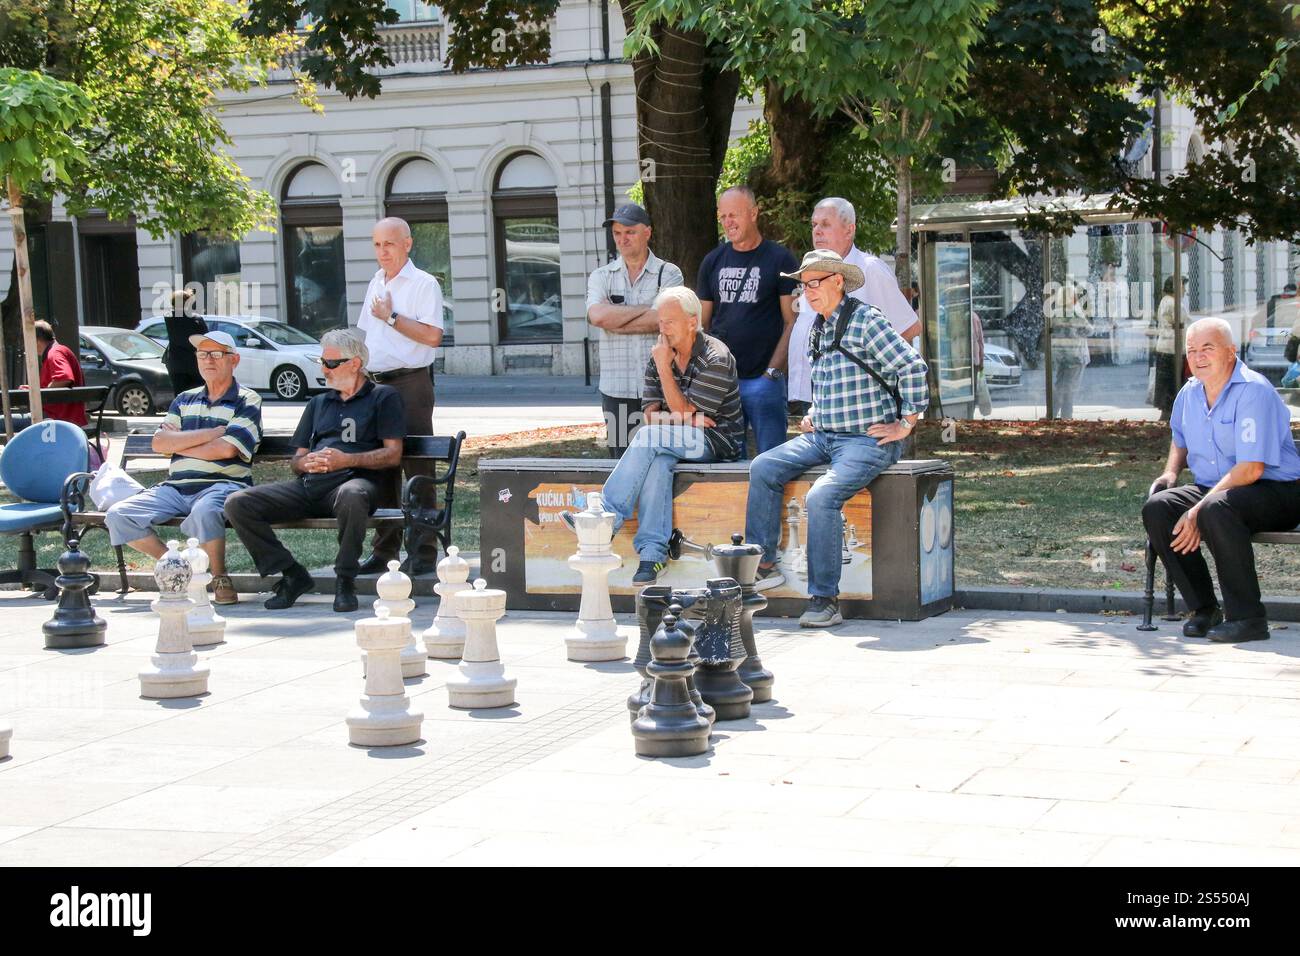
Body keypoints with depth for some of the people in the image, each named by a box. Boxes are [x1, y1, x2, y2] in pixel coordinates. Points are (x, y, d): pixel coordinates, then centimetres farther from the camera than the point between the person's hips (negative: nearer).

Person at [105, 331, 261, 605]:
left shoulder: (247, 402, 4)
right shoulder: (184, 400, 20)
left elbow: (226, 449, -12)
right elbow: (159, 443, 4)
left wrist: (178, 443, 1)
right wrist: (214, 432, -4)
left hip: (223, 484, -5)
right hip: (176, 487, 5)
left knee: (205, 512, -41)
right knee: (118, 515, -14)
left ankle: (220, 577, -16)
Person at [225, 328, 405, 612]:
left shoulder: (383, 397, 12)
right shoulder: (318, 403, 29)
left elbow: (393, 455, 1)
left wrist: (347, 460, -14)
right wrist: (306, 463, -2)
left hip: (354, 480, -6)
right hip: (308, 484, 6)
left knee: (351, 496, -44)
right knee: (238, 504, -15)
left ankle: (345, 580, -24)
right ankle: (292, 575, -8)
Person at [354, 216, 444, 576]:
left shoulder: (424, 284, -5)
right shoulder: (375, 284, 18)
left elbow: (432, 336, -16)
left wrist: (391, 317, -11)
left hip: (410, 383, -7)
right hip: (375, 384, 7)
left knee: (417, 468, -6)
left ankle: (424, 551, -4)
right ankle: (383, 550, 15)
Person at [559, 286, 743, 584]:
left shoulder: (716, 359, -12)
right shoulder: (659, 354, 9)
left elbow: (682, 412, -15)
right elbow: (650, 412, 6)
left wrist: (664, 368, -15)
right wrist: (681, 420, -14)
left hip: (717, 440, -5)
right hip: (676, 439, 5)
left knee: (650, 438, -30)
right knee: (657, 460, -32)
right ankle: (652, 553, -41)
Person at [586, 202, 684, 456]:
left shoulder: (668, 274, 4)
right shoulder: (601, 277, 11)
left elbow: (663, 320, -12)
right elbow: (598, 315, -9)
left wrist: (614, 321, -6)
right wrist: (647, 308, -7)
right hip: (616, 390, 2)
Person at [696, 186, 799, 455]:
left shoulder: (779, 259, 0)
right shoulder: (713, 261, 12)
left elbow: (792, 322, -3)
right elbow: (702, 324, 16)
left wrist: (772, 372, -11)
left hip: (764, 380, -4)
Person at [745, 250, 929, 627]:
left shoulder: (866, 321, -12)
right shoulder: (818, 328, 15)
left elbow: (913, 366, -16)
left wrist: (906, 423, -13)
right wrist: (813, 413, 16)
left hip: (867, 440, -9)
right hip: (823, 437, 9)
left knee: (821, 497, -28)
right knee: (763, 469, -6)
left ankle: (824, 599, -21)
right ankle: (763, 566, 0)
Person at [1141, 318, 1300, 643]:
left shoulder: (1254, 391, -18)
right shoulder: (1189, 394, 7)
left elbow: (1251, 469, -25)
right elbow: (1180, 439, 32)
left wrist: (1198, 512, -26)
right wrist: (1171, 472, 9)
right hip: (1212, 489, 8)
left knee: (1216, 508, -37)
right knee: (1156, 507, -16)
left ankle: (1247, 617, -28)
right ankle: (1204, 609, -9)